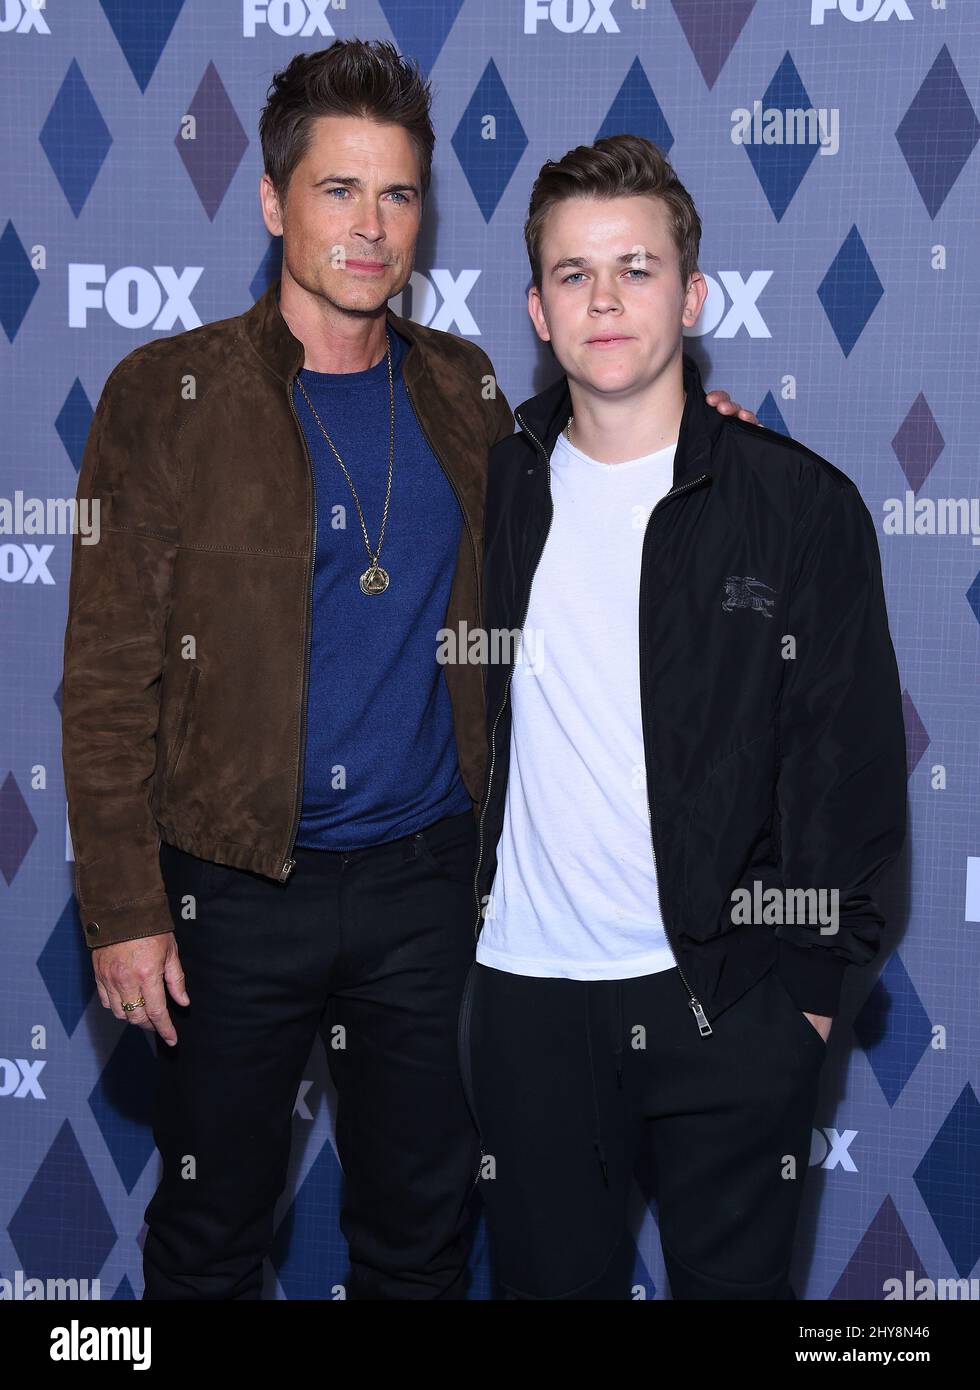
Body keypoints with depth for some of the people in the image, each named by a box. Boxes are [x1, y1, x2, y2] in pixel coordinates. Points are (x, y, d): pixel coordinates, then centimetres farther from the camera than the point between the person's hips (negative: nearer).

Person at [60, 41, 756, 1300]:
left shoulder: (464, 391, 6)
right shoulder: (168, 394, -6)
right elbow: (108, 672, -8)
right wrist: (123, 909, -12)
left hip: (428, 877, 3)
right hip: (236, 885, -3)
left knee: (421, 1235, 15)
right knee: (209, 1237, 12)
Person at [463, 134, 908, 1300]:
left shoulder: (802, 504, -3)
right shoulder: (492, 491, 4)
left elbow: (851, 758, -2)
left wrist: (812, 977, -5)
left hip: (731, 997, -2)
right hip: (526, 988, 2)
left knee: (736, 1279, 8)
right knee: (552, 1278, 11)